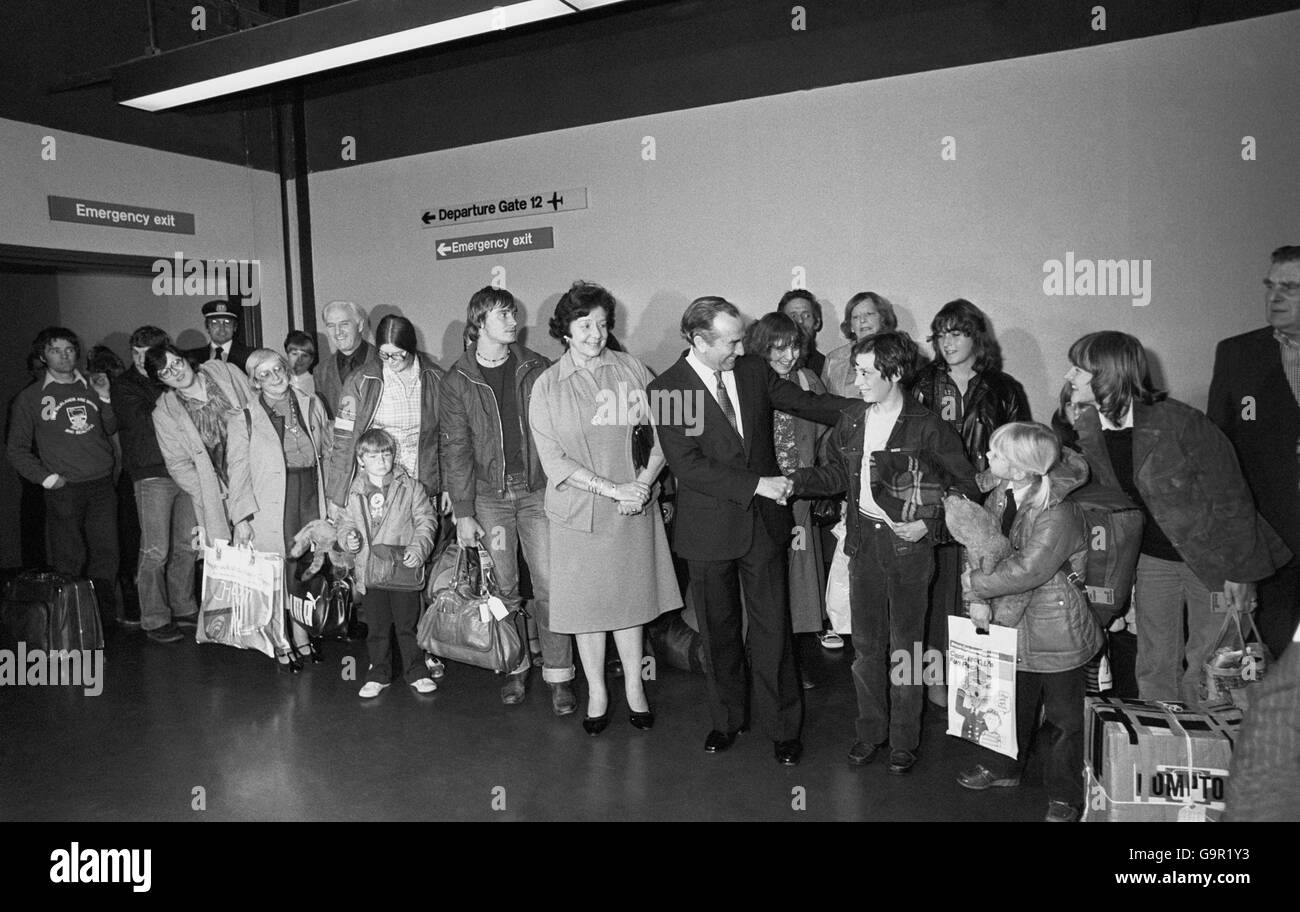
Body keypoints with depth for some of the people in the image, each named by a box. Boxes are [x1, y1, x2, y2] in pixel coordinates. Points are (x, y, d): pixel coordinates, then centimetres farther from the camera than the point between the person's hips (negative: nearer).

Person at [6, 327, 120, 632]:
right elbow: (17, 448, 6)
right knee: (69, 560, -1)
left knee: (105, 555, 4)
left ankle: (105, 618, 15)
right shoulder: (30, 398, 4)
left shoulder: (91, 387, 12)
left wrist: (105, 398, 0)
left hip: (102, 484, 3)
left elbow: (111, 430, 14)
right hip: (64, 490, -2)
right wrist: (46, 477, -5)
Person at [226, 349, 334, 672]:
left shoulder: (311, 404, 10)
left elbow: (328, 451, 14)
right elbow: (238, 471, -1)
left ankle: (301, 636, 20)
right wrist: (242, 516, -8)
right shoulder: (243, 419, 2)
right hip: (273, 506, -3)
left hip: (312, 498, 3)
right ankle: (284, 642, 12)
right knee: (281, 575, -2)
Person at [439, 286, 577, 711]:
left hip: (538, 489, 0)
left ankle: (559, 676, 6)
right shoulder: (457, 381, 1)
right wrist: (463, 512, -5)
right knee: (503, 589, 8)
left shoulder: (537, 368, 3)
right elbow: (456, 449, 0)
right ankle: (515, 668, 23)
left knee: (549, 587, -3)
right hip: (489, 495, 0)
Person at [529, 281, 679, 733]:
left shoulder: (631, 369, 2)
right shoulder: (547, 385, -2)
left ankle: (634, 687, 27)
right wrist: (612, 488, -16)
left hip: (633, 508, 1)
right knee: (587, 601, 7)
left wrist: (643, 483, -12)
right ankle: (596, 692, 24)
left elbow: (660, 434, 3)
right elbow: (554, 461, -8)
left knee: (631, 597, 10)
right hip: (577, 510, -1)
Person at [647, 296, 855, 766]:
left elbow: (805, 402, 10)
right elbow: (687, 465, -18)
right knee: (719, 630, 14)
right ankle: (727, 719, 33)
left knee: (772, 627, 6)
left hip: (764, 520, 2)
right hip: (710, 528, -2)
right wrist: (756, 485, -21)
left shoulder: (753, 370, 1)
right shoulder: (666, 388, -12)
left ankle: (783, 726, 22)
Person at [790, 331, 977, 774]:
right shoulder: (852, 422, 5)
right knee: (865, 643, 12)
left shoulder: (927, 427, -10)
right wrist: (794, 482, -4)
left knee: (905, 645, 6)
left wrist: (929, 522, -17)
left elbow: (965, 484, -6)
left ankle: (904, 741, 23)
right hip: (864, 540, 5)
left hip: (908, 544, -4)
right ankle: (870, 732, 29)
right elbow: (834, 473, 12)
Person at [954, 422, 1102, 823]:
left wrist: (973, 582, -18)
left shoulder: (1058, 514, -27)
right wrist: (978, 599, -11)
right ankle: (1004, 768, 45)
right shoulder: (999, 496, -3)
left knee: (1064, 715, 10)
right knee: (1012, 701, 24)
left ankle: (1064, 796, 28)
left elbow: (1026, 571, -29)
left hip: (1056, 630, -7)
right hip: (1012, 619, 8)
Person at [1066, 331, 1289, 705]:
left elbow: (1230, 498, -16)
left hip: (1211, 558, -5)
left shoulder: (1180, 423, -24)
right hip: (1152, 557, 5)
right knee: (1154, 667, 12)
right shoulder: (1086, 428, -6)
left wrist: (1239, 573, -12)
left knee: (1206, 671, 5)